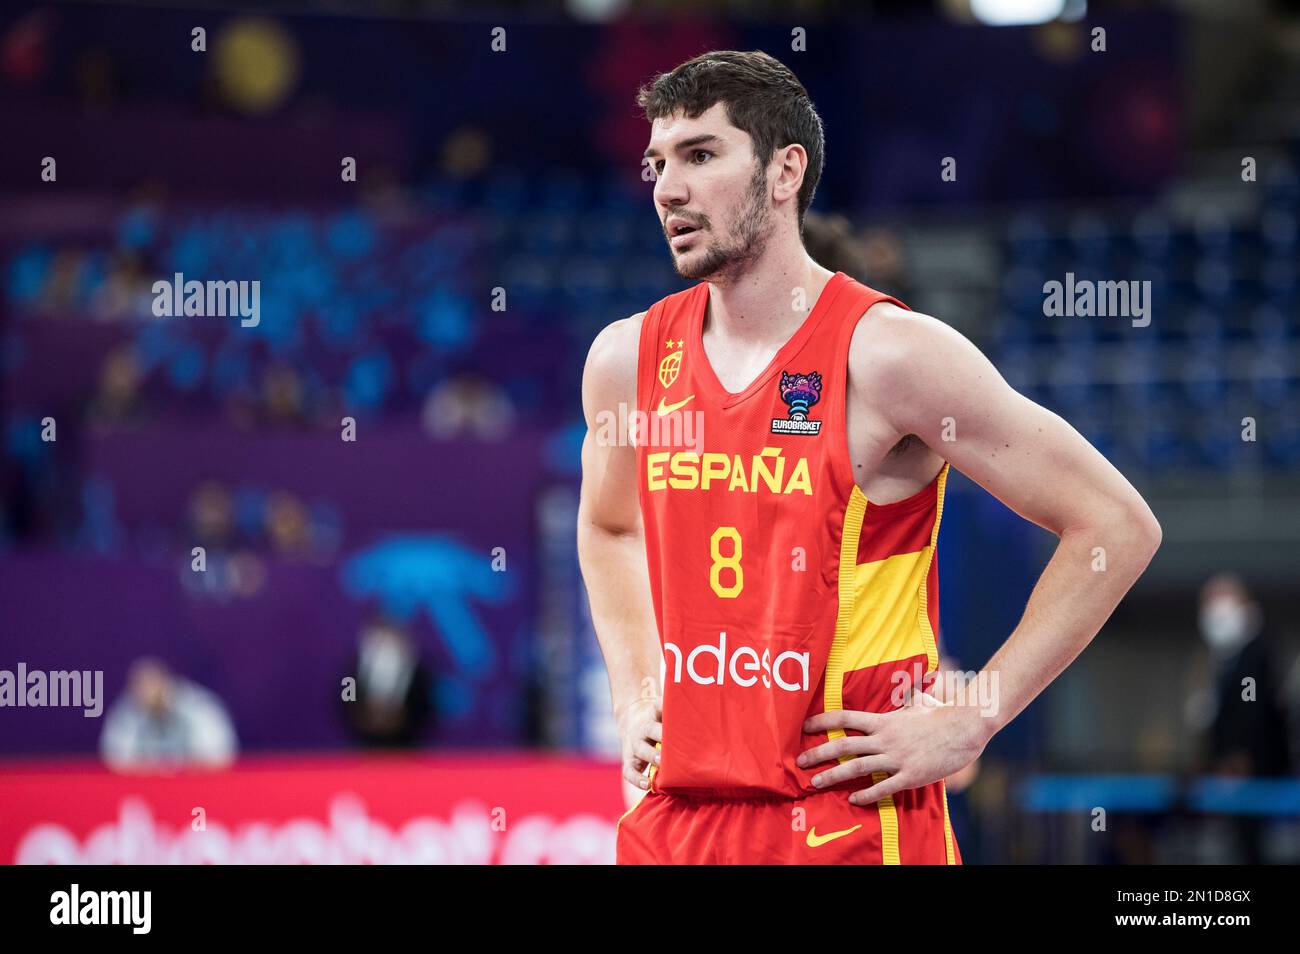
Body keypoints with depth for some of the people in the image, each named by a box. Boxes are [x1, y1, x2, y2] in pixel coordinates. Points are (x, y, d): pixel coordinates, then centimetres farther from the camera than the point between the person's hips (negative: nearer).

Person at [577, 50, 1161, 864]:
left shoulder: (888, 356, -11)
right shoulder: (628, 359, 6)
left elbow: (1119, 528, -10)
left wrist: (970, 720, -11)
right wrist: (633, 700, 13)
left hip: (851, 821, -5)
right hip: (672, 817, 5)